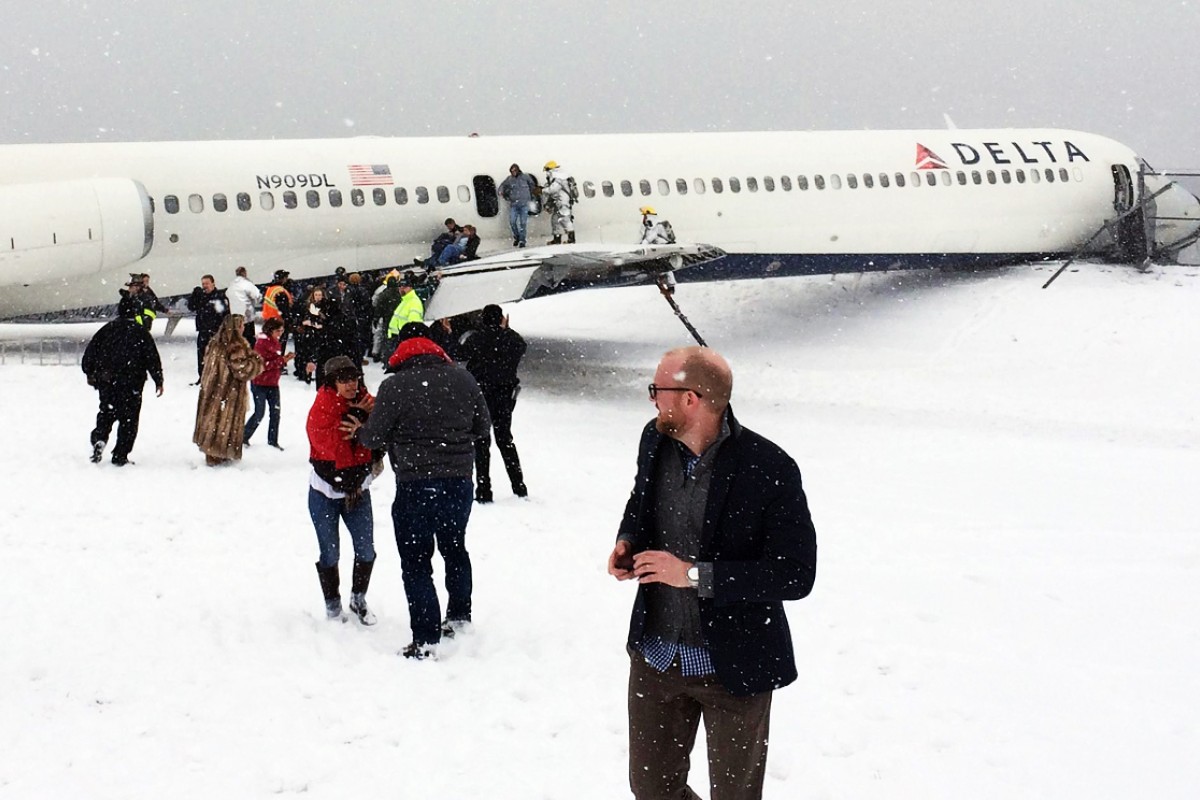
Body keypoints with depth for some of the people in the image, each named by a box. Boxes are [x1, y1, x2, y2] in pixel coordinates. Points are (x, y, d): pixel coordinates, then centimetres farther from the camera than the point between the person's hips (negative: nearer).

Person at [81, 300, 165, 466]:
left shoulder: (106, 330, 8)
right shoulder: (140, 332, 0)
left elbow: (91, 352, 9)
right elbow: (152, 357, -1)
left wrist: (90, 374, 20)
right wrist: (158, 381, 6)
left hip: (106, 383, 3)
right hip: (131, 384, -3)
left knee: (106, 413, 19)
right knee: (128, 419, 4)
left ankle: (99, 438, -8)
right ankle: (120, 456, 1)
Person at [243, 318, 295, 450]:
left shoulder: (276, 342, 10)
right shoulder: (261, 342, -16)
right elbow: (263, 365, -22)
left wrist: (285, 359, -3)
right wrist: (282, 360, -23)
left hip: (273, 384, 8)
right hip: (260, 383, -8)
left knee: (276, 412, 6)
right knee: (259, 414, -3)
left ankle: (273, 440, 15)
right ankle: (243, 438, 13)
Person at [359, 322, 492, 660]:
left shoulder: (394, 386, -13)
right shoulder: (462, 378, 0)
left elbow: (373, 438, -8)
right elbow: (483, 427, 9)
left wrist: (360, 433, 14)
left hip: (415, 484, -5)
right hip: (459, 480, 5)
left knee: (416, 562, 3)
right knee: (455, 548, 26)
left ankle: (426, 639, -1)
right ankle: (460, 616, 38)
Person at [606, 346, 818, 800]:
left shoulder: (769, 469, -23)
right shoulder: (655, 441, -3)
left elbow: (796, 575, -23)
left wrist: (694, 574, -27)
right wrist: (627, 541, -5)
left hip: (733, 666, -5)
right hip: (655, 656, 5)